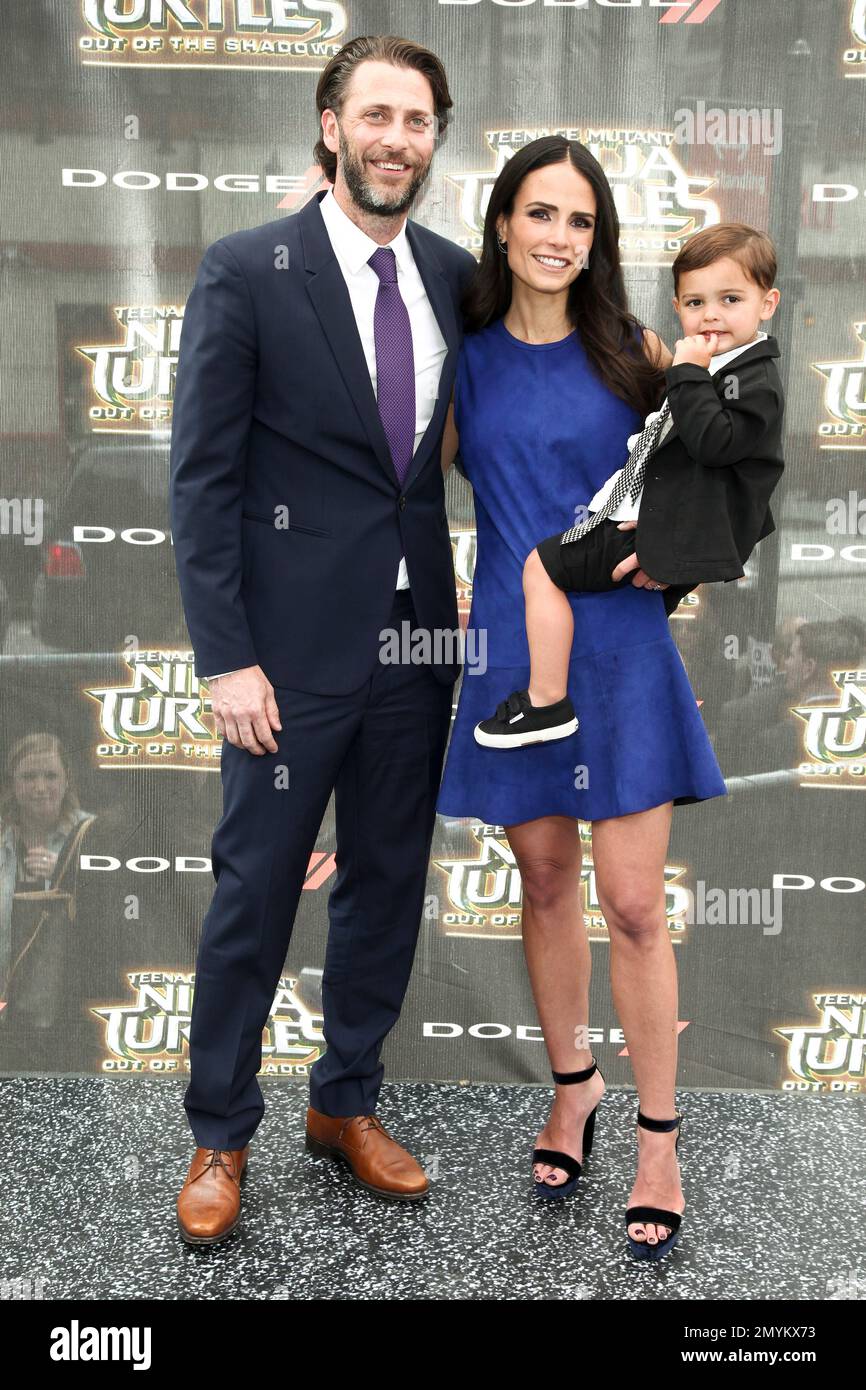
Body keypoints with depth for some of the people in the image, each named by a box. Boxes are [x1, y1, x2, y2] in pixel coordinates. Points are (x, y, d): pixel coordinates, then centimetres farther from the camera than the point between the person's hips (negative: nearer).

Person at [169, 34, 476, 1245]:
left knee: (388, 883, 14)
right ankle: (221, 1135, 26)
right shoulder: (245, 272, -6)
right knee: (255, 889, 5)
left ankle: (348, 1105, 34)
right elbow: (202, 477, -8)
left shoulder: (455, 274, 8)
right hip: (296, 643, -4)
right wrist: (227, 657, -13)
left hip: (419, 636, 5)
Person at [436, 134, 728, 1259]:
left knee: (633, 906, -1)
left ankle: (659, 1138, 17)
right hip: (513, 650, 2)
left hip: (621, 650, -2)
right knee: (545, 881, 14)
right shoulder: (467, 359, 4)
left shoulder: (634, 352, 0)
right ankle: (573, 1082, 36)